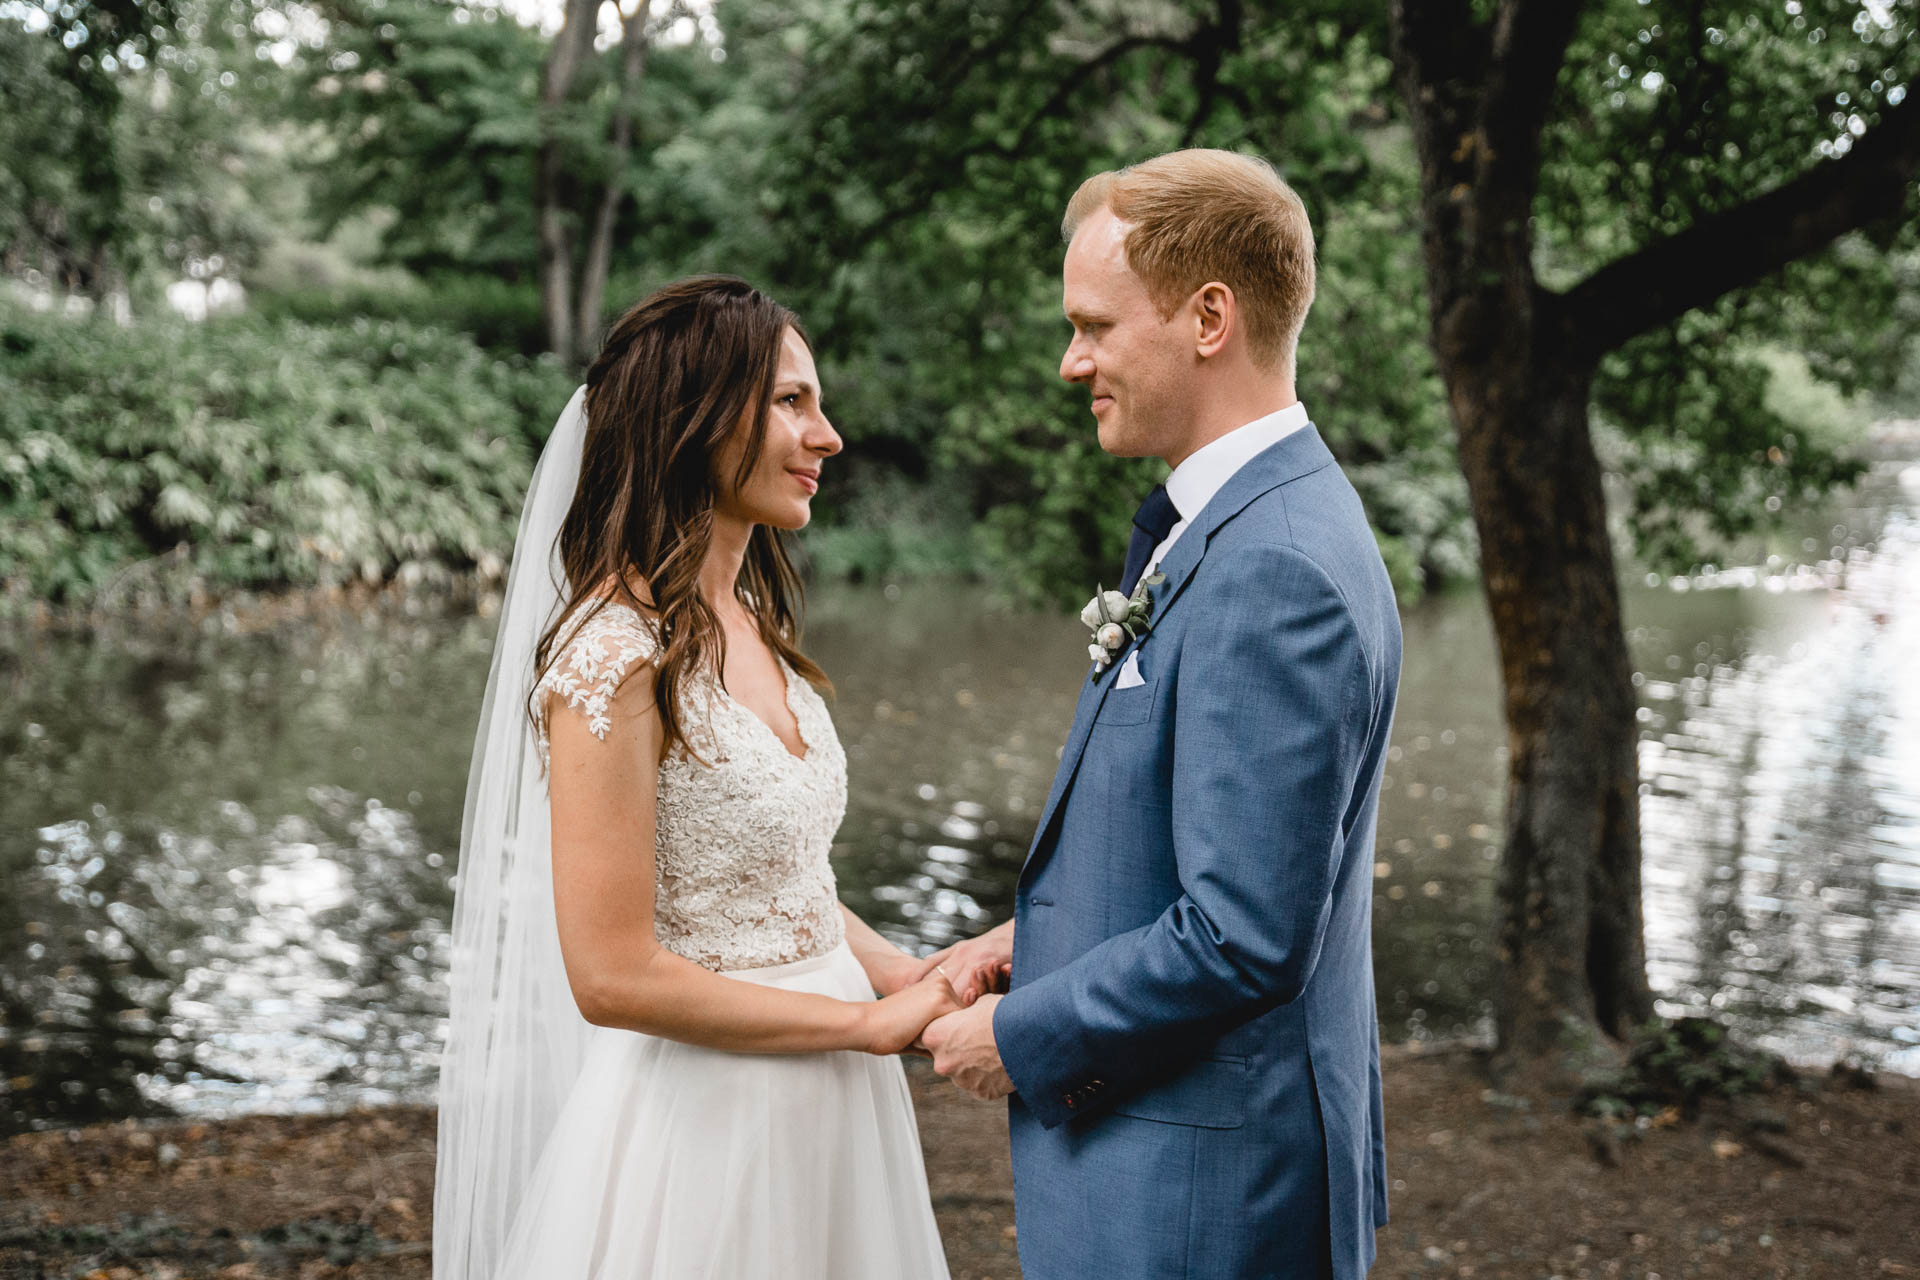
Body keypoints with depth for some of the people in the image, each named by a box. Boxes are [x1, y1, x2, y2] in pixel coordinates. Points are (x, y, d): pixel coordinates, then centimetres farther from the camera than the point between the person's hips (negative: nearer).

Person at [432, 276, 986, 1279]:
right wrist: (869, 1022, -15)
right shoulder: (616, 657, -21)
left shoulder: (747, 621, 6)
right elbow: (613, 976, -22)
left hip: (822, 1101, 8)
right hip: (705, 1122, -8)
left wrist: (914, 980, -1)